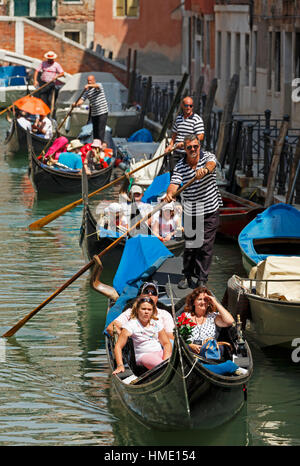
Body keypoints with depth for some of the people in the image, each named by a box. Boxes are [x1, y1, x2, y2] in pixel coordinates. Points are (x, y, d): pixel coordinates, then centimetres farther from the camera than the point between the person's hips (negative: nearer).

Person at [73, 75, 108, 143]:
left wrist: (89, 85, -47)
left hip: (102, 112, -5)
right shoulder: (87, 91, 10)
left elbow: (97, 86, -27)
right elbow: (82, 99, 1)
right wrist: (76, 104, -22)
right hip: (94, 113, 5)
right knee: (95, 130, 6)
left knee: (101, 129, -13)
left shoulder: (99, 85, -2)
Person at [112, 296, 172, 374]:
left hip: (160, 353, 5)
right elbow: (118, 346, -4)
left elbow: (167, 343, 14)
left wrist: (166, 360, -7)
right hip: (143, 355, -5)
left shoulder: (156, 323, 14)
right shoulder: (131, 324, 0)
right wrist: (120, 365, -18)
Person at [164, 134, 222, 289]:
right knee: (189, 245, 7)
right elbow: (174, 183, -16)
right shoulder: (180, 166, -3)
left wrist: (205, 169, -57)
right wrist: (170, 193, -41)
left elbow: (211, 164, -32)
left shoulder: (207, 157, -7)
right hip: (190, 211, 2)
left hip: (210, 210, -2)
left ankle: (202, 279, 6)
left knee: (205, 246, -2)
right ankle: (187, 276, 22)